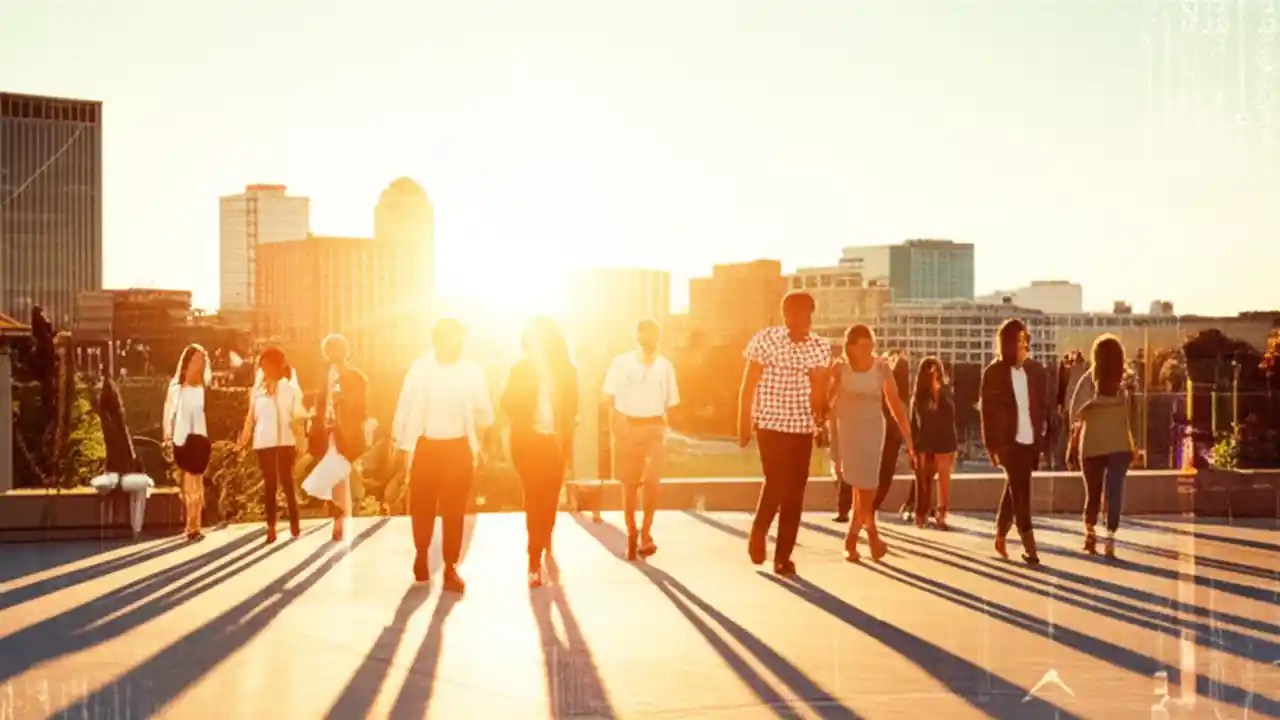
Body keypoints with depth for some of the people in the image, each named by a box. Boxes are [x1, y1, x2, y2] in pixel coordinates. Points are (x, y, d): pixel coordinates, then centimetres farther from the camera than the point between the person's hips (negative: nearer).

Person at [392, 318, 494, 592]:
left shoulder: (472, 371, -3)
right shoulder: (420, 368, -4)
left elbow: (485, 413, 5)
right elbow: (405, 408, -2)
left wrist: (482, 421, -13)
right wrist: (401, 445, -4)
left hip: (458, 448, 0)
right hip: (425, 447, 0)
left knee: (454, 510, 3)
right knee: (421, 506, 9)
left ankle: (451, 568, 13)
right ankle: (421, 554, 34)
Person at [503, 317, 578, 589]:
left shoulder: (567, 370, 5)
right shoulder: (521, 369, 3)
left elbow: (571, 409, 6)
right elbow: (508, 403, 1)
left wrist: (567, 440, -1)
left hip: (554, 441, 1)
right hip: (528, 441, -1)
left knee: (549, 499, 1)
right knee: (535, 499, -6)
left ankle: (538, 558, 13)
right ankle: (537, 560, -2)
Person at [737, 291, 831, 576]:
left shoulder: (820, 348, 1)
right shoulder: (765, 340, -9)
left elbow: (818, 394, 0)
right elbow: (748, 387, -4)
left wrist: (820, 415, -20)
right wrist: (743, 425, -5)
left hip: (803, 427, 4)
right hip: (770, 424, -3)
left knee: (796, 491, 3)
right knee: (777, 481, -16)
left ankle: (783, 556, 13)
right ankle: (758, 531, 11)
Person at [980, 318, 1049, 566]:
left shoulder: (1035, 370, 7)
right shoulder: (994, 372, -5)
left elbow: (1041, 406, 10)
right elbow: (987, 412, -5)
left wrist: (1041, 440, 5)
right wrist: (993, 447, -8)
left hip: (1029, 441, 4)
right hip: (1008, 441, -4)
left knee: (1014, 490, 14)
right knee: (1021, 491, -9)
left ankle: (1000, 537, 30)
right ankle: (1029, 546, -9)